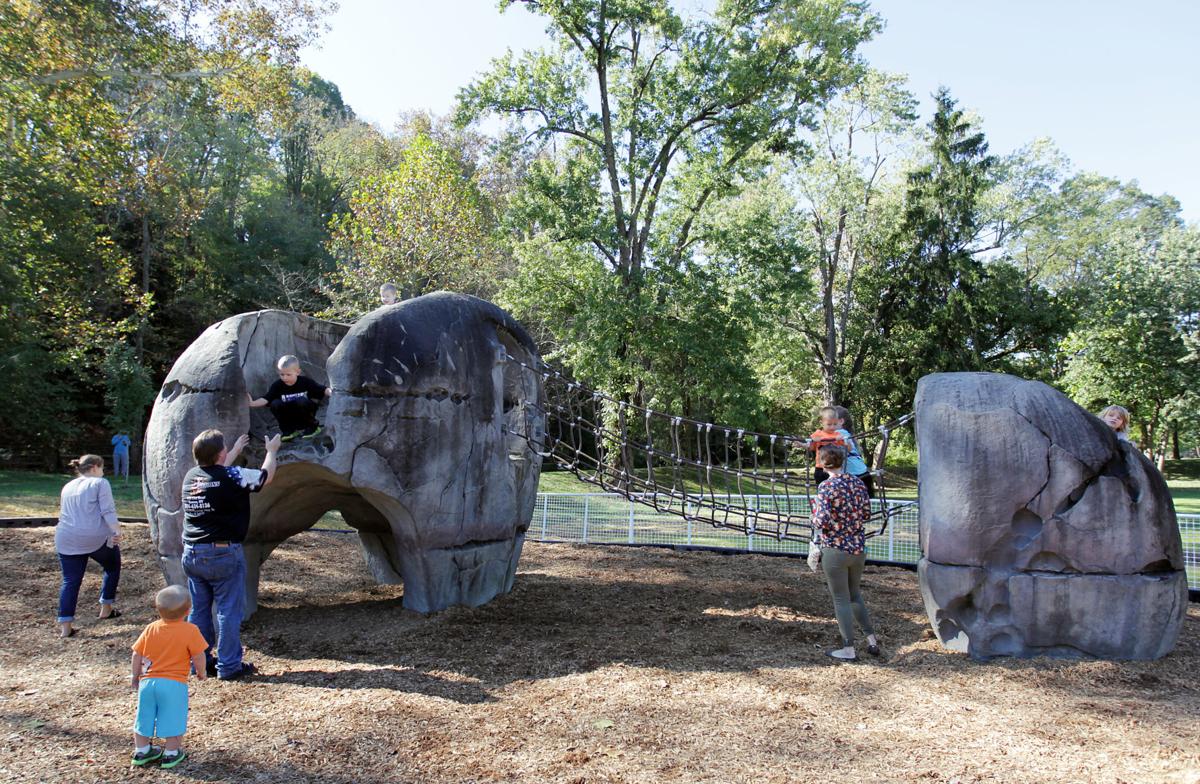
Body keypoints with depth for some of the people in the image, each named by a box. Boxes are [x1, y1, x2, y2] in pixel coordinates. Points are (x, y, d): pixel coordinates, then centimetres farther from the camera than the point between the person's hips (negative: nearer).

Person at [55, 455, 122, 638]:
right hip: (96, 538, -5)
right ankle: (106, 609, 21)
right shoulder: (100, 483, 0)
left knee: (70, 581, 7)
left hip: (67, 541, 5)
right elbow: (108, 511, -12)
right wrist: (117, 531, -15)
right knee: (113, 567, 18)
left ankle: (65, 626, 3)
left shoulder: (67, 487, 21)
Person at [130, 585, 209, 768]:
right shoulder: (190, 630, -10)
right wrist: (201, 672, 11)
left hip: (147, 682, 4)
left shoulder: (151, 629, 3)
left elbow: (136, 655, 9)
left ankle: (141, 751, 31)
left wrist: (135, 676, 24)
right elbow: (198, 657, -8)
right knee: (172, 719, 8)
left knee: (144, 717, 18)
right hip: (174, 684, -4)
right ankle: (171, 754, 17)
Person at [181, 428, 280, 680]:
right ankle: (228, 666, 6)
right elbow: (266, 477, -1)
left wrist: (236, 451, 37)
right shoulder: (231, 476, -16)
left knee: (198, 610, 14)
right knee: (228, 610, 1)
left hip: (192, 553, 7)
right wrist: (271, 451, 17)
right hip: (223, 554, -7)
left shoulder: (191, 476, 4)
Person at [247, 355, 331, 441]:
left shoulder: (306, 382, -14)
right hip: (290, 417, 3)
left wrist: (331, 392, -35)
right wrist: (252, 403, -31)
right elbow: (265, 399, -15)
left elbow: (323, 391, -13)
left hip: (304, 414, -3)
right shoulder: (277, 386, -10)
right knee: (275, 404, -23)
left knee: (302, 401, -32)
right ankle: (288, 430, -2)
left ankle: (313, 426, -6)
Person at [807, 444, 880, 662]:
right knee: (854, 593, 23)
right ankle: (872, 640, 24)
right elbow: (867, 513, 10)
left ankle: (848, 650, 11)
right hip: (859, 547, 6)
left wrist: (815, 518, -1)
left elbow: (822, 521, -21)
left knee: (841, 599, 5)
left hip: (835, 549, -6)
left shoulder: (827, 486, -16)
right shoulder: (858, 482, 3)